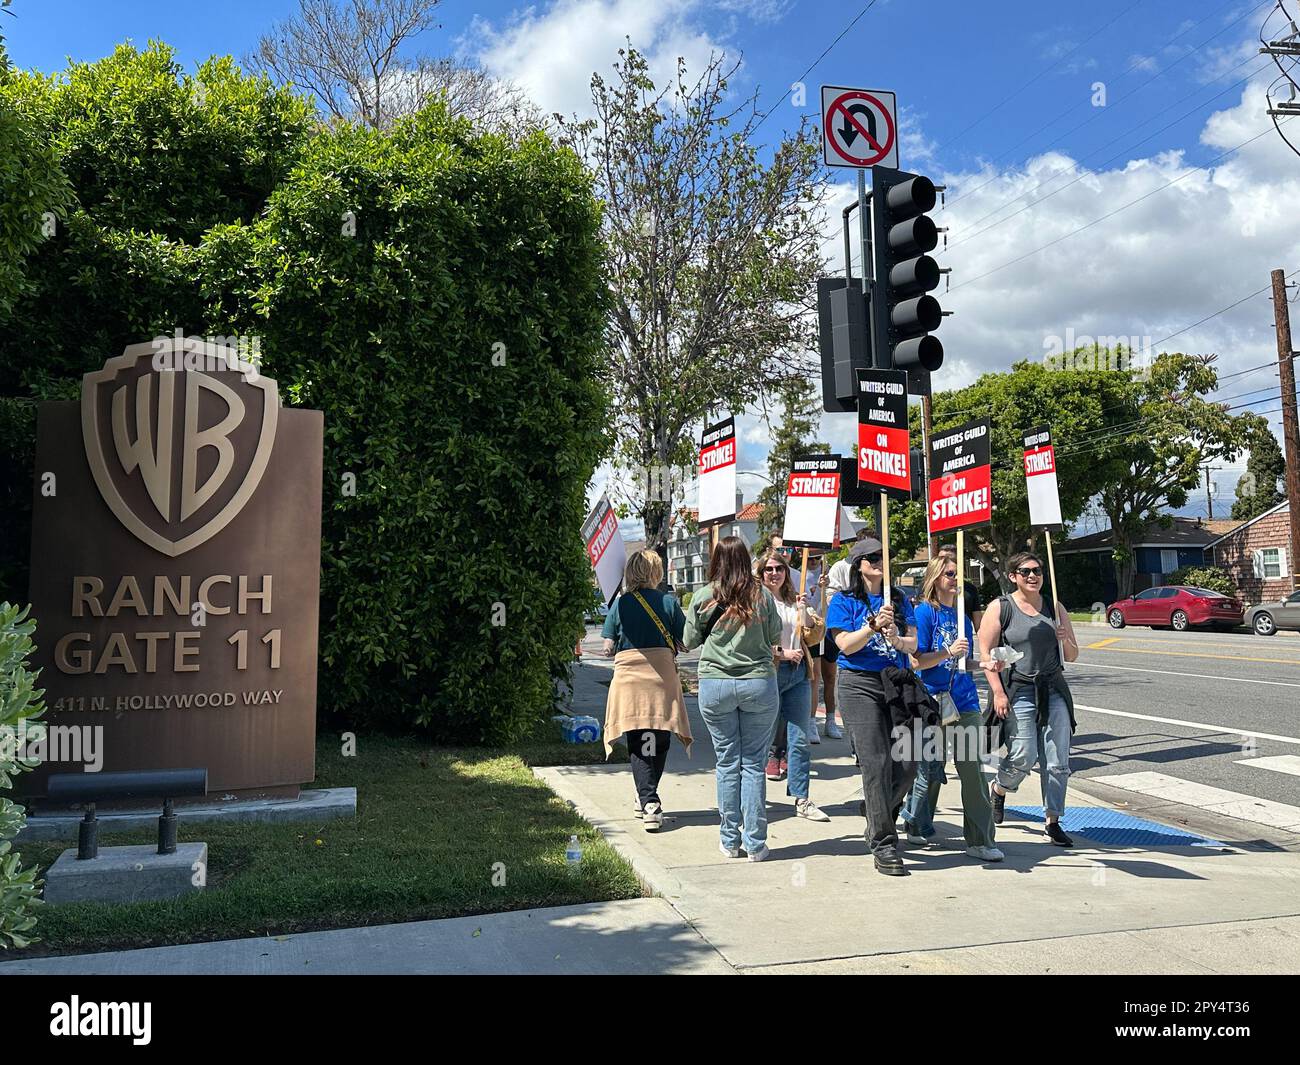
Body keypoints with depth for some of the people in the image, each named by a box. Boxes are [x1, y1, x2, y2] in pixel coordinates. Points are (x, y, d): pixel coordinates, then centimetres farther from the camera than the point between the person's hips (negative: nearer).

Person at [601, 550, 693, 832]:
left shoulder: (620, 603, -1)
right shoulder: (669, 602, -1)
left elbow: (608, 648, -2)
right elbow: (684, 642, -2)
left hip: (629, 676, 0)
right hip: (663, 676, 1)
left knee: (638, 743, 3)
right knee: (659, 740, 14)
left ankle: (649, 802, -8)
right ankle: (648, 799, 25)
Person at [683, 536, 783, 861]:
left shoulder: (703, 597, -5)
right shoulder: (762, 595, -3)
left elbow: (690, 640, 6)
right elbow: (775, 636, 10)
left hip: (715, 685, 0)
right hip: (759, 684, 0)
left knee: (728, 763, 9)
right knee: (754, 763, 6)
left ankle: (730, 840, 17)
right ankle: (755, 843, 9)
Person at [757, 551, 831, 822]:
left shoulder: (793, 601, 17)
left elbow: (814, 636, 13)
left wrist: (804, 610, -1)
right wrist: (782, 653, -14)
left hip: (797, 674, 5)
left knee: (800, 739, 5)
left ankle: (802, 799, 12)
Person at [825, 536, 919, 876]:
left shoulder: (899, 599, 15)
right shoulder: (844, 601, 3)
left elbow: (913, 643, 9)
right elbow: (845, 644, -8)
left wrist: (897, 640, -13)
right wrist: (874, 625, -21)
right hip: (860, 685, -4)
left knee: (907, 764, 0)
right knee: (877, 763, -10)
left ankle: (879, 820, 27)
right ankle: (883, 845, -2)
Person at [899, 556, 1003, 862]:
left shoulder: (962, 614, 12)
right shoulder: (924, 612, -6)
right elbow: (918, 661, -11)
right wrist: (948, 652, -24)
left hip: (964, 700, 5)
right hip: (932, 699, -5)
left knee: (972, 769, 0)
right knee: (930, 768, 5)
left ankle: (980, 841, 5)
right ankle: (915, 825, 26)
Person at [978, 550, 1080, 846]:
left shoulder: (1054, 608, 11)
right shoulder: (1000, 608, -2)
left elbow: (1072, 656, 15)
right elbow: (985, 653, -6)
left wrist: (1065, 640, -8)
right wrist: (998, 692, -13)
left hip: (1053, 690, 4)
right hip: (1018, 691, -4)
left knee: (1058, 761, 1)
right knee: (1024, 757, -8)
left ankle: (1053, 821, 14)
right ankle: (998, 788, 24)